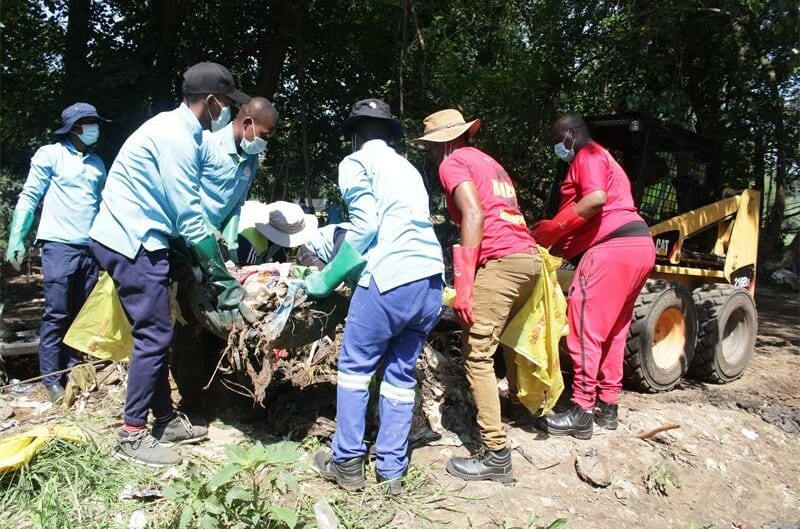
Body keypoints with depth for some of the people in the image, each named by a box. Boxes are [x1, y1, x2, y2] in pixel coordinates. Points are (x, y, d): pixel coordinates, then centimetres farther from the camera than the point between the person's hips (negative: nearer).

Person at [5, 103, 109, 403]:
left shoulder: (97, 163, 17)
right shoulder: (50, 154, 2)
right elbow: (29, 197, -1)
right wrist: (16, 238, -8)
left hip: (91, 248, 5)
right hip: (59, 246, -5)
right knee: (57, 314, -4)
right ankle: (51, 380, 4)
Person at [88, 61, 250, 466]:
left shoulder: (176, 130, 13)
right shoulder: (176, 138, -18)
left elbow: (183, 211, 15)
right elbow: (190, 220, -19)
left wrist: (216, 263, 13)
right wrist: (222, 280, -13)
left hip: (137, 240, 10)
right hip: (132, 243, -10)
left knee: (156, 333, 13)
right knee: (153, 335, -6)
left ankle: (165, 419, 23)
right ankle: (132, 436, 5)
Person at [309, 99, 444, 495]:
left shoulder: (356, 162, 7)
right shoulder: (407, 167, 27)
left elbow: (365, 226, -6)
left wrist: (326, 279, 2)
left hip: (391, 279, -7)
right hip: (431, 280, 7)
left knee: (354, 367, 8)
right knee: (402, 374, 13)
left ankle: (347, 463, 16)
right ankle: (392, 471, 18)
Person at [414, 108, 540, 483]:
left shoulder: (453, 162, 4)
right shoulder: (489, 161, 28)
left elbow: (475, 215, -12)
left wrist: (463, 286, -17)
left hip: (500, 261, -9)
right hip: (529, 257, 9)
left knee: (477, 354, -8)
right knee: (508, 337, 26)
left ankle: (496, 455, -9)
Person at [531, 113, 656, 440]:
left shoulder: (587, 156, -2)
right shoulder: (602, 158, 30)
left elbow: (596, 199, -20)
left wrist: (551, 229, -15)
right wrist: (555, 240, 16)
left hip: (613, 247, -11)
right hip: (639, 244, 11)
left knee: (585, 327, -8)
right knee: (613, 330, 14)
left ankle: (581, 413, -4)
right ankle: (607, 406, 21)